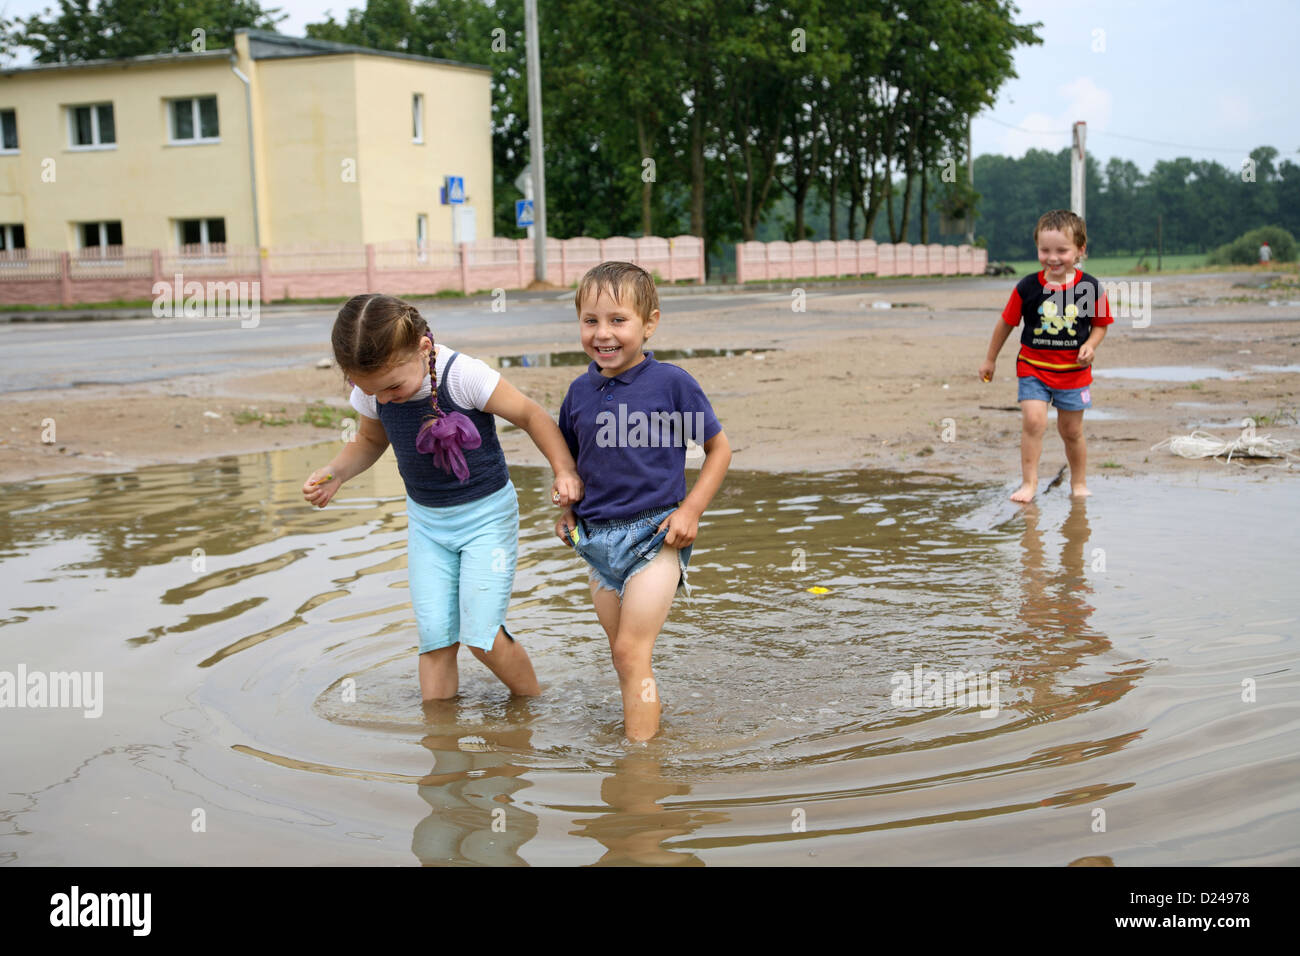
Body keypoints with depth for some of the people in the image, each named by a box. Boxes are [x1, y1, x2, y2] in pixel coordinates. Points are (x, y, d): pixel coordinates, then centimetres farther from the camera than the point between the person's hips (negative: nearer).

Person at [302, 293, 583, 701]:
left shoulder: (464, 376, -27)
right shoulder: (371, 390, -11)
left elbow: (530, 414, -14)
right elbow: (371, 440, 10)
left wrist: (565, 471, -25)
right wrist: (334, 473, -8)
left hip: (486, 514, -4)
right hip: (426, 520, 5)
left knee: (481, 634, -10)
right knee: (435, 638, 0)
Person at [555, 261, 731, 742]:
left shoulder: (671, 383, -9)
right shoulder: (580, 391, 5)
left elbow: (719, 448, -1)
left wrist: (691, 509, -10)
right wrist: (567, 509, 6)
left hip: (654, 535, -5)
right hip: (597, 538, 5)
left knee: (631, 651, -11)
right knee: (622, 653, 14)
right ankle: (650, 721, 31)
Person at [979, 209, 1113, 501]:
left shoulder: (1090, 288, -7)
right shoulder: (1027, 287, -8)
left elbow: (1100, 324, 7)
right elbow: (1006, 323, 4)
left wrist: (1090, 345, -13)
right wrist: (990, 360, 11)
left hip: (1073, 371, 1)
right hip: (1033, 368, -1)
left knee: (1071, 431, 11)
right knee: (1033, 421, -17)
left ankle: (1079, 482, 31)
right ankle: (1029, 482, -6)